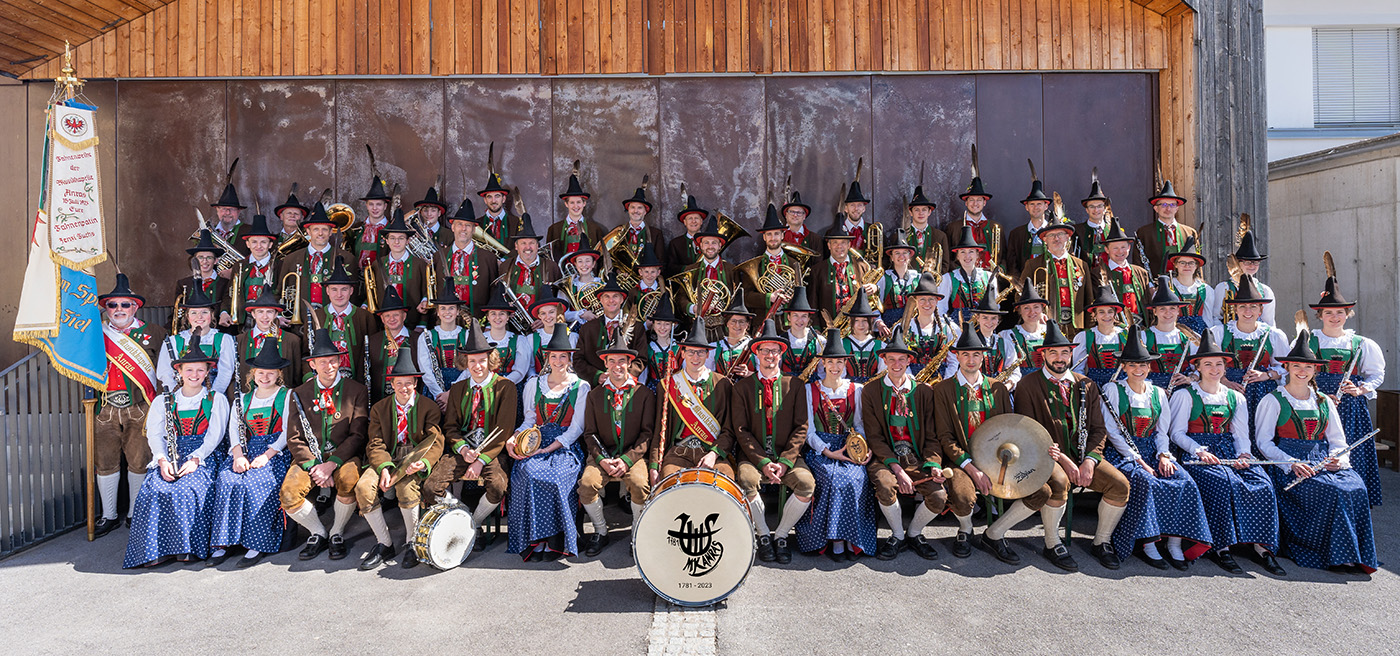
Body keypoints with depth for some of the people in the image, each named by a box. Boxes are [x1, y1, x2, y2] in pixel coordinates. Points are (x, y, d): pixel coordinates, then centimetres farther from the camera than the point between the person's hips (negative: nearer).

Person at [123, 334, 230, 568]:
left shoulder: (217, 400, 9)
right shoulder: (162, 401, 17)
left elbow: (214, 435, -1)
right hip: (170, 457, 3)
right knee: (155, 489, -27)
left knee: (188, 488, -31)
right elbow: (154, 434, 6)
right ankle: (157, 550, -20)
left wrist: (195, 459, -17)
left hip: (203, 457, -3)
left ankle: (188, 547, -22)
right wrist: (163, 460, -12)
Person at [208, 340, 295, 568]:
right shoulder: (243, 399, 19)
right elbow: (235, 430, 10)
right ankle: (223, 542, -19)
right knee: (227, 481, -24)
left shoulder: (287, 396, 5)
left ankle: (257, 544, -23)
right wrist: (238, 455, -9)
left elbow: (287, 433, -3)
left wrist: (266, 456, -16)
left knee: (253, 484, -29)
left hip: (276, 452, -4)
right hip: (248, 450, 4)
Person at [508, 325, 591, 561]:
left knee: (553, 475, -32)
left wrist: (549, 448, -14)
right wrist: (514, 439, -6)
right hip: (536, 444, 2)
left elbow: (577, 427, -1)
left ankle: (554, 540, -19)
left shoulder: (581, 387, 6)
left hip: (566, 447, -2)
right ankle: (535, 539, -20)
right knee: (528, 472, -29)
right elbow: (530, 420, 15)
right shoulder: (534, 384, 16)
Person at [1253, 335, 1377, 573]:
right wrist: (1291, 463, -18)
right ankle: (1338, 556, -20)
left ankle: (1360, 556, -17)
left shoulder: (1324, 402, 19)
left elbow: (1338, 440, 16)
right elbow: (1263, 441, -4)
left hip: (1324, 461, 5)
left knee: (1356, 487, -25)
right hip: (1290, 466, -5)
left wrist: (1338, 459, -6)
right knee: (1332, 491, -29)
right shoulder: (1273, 401, 3)